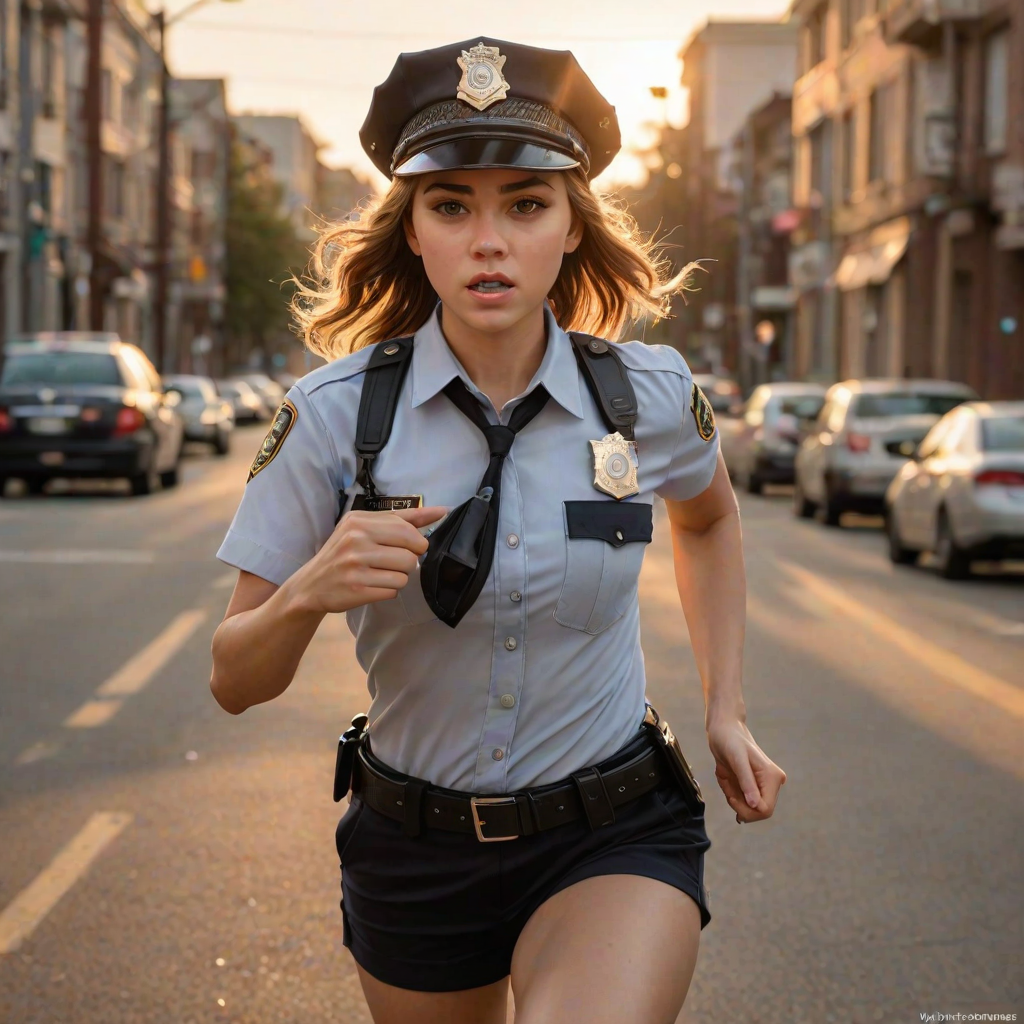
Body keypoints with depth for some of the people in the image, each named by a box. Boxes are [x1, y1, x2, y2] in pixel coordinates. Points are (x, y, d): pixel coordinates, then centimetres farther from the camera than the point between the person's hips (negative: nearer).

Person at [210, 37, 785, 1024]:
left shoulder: (649, 395, -8)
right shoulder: (337, 414, -11)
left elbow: (708, 517, 17)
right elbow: (235, 681, -8)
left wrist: (724, 711, 12)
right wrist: (307, 594, -28)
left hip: (613, 839, -1)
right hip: (414, 853, 1)